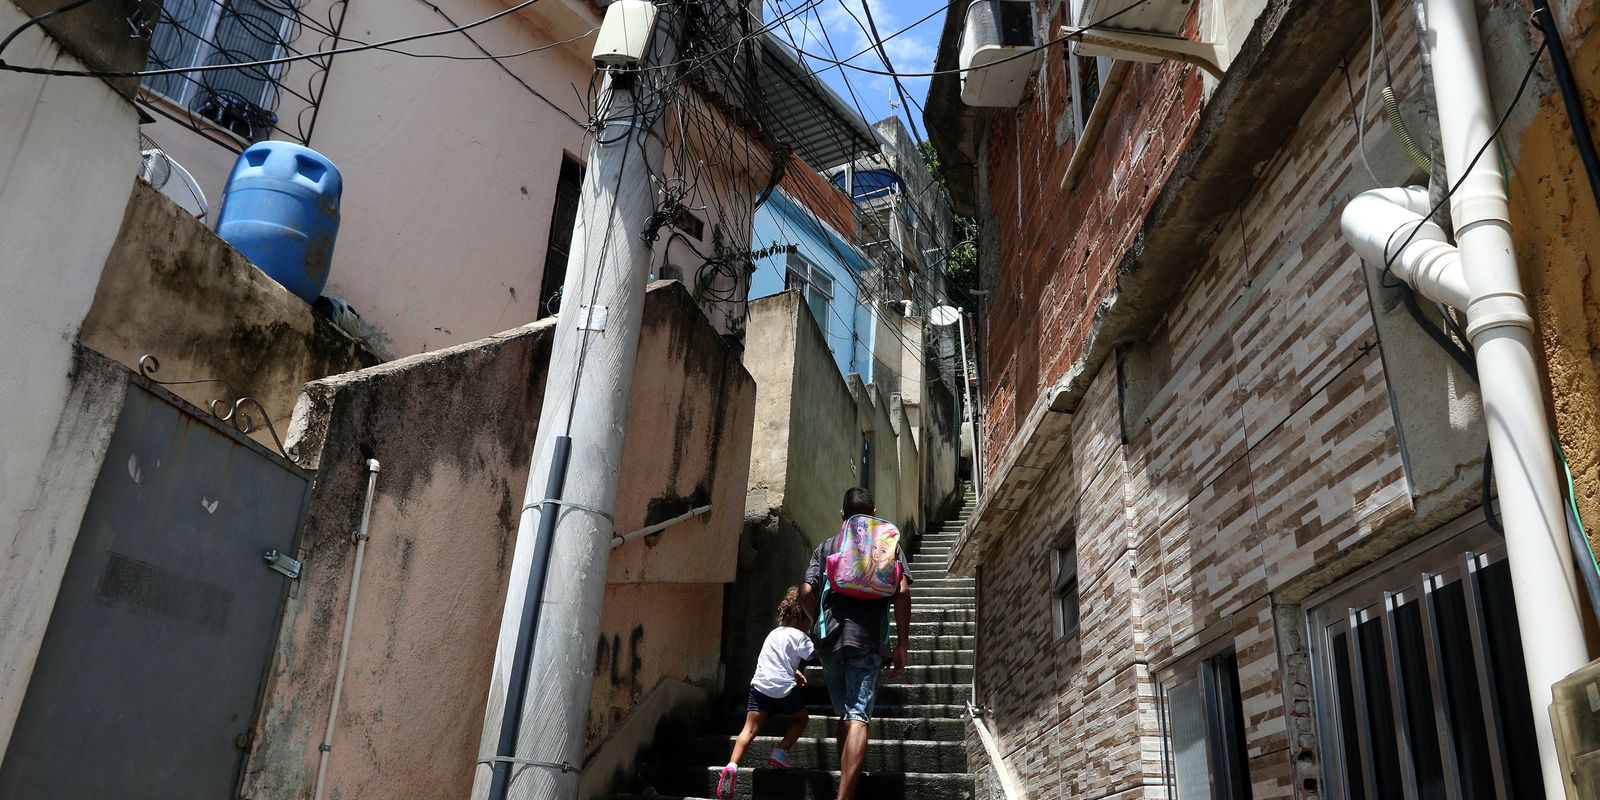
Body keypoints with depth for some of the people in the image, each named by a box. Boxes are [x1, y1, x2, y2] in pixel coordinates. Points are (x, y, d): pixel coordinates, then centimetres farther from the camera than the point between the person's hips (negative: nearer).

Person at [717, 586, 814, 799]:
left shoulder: (775, 633, 24)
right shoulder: (799, 636, 2)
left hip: (760, 685, 5)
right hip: (784, 688, -5)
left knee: (750, 728, -1)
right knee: (801, 718, 22)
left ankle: (732, 765, -21)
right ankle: (780, 751, 5)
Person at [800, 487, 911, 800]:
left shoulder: (827, 546, 14)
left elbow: (806, 592, 4)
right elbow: (902, 593, -1)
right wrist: (901, 645, 2)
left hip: (830, 638, 3)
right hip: (868, 639, -2)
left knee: (845, 715, 17)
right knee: (858, 718, -9)